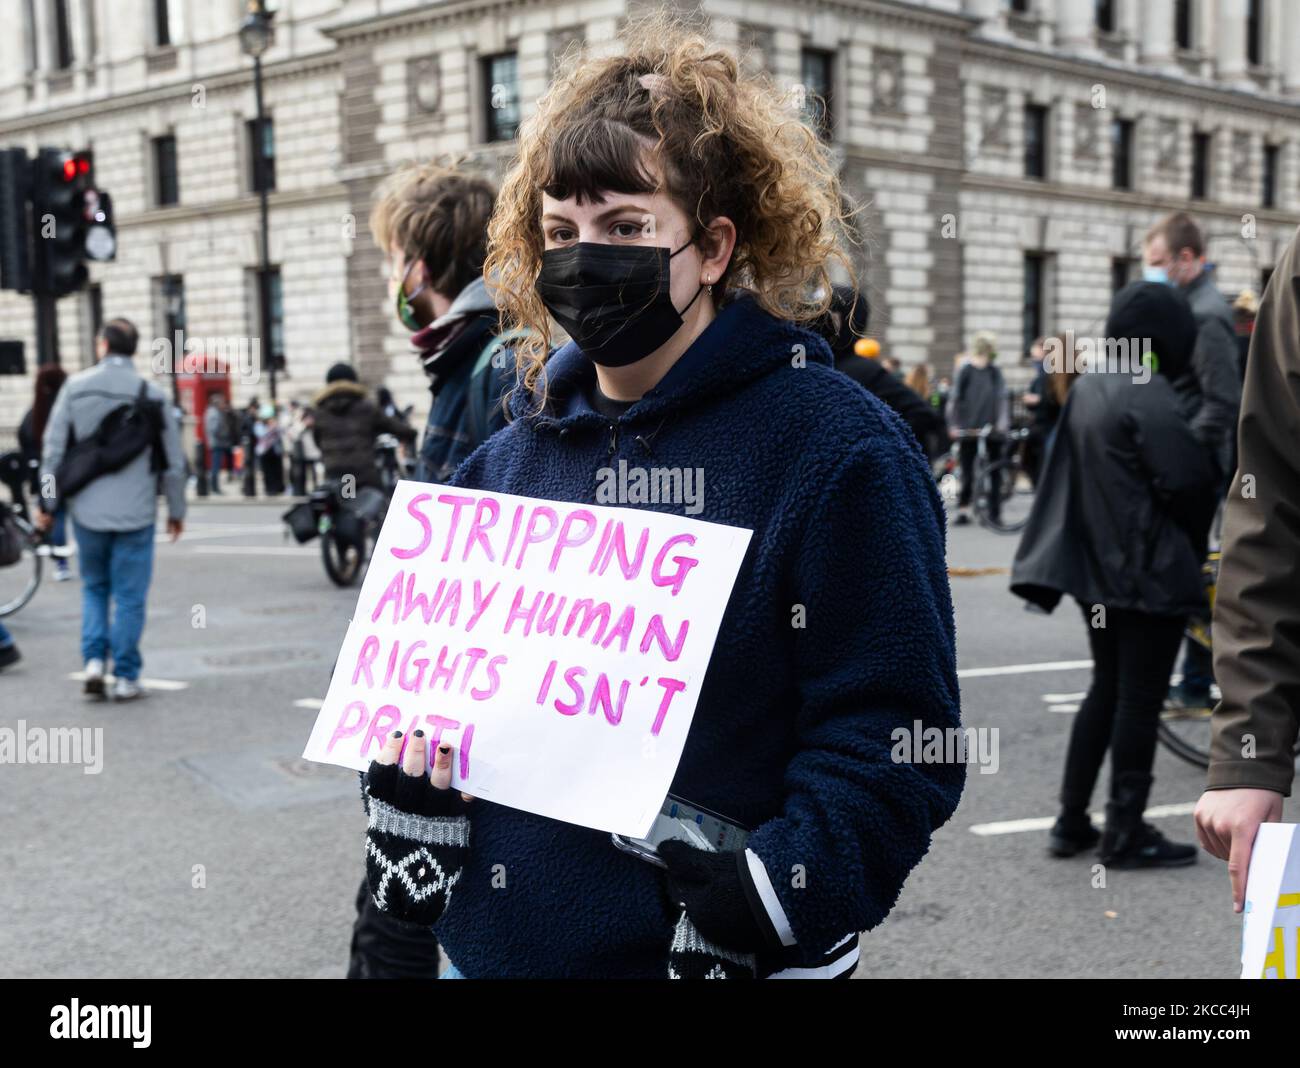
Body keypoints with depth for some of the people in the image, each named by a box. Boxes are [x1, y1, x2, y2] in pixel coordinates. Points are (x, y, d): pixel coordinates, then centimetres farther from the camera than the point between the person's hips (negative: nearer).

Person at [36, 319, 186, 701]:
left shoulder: (76, 387, -2)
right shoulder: (152, 395, -4)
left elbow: (53, 450, -1)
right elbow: (173, 461, 0)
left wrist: (46, 502, 8)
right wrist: (177, 511, 11)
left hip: (87, 510, 1)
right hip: (135, 513, -1)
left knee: (94, 588, 18)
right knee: (129, 597, 5)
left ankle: (94, 659, 5)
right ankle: (126, 677, 7)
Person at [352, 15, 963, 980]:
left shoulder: (838, 449, -12)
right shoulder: (507, 462, 6)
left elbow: (892, 737, -14)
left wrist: (768, 899, -24)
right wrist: (409, 789, -3)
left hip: (723, 953, -5)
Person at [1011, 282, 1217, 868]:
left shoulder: (1087, 386, 8)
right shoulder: (1148, 393, -18)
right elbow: (1187, 479, -19)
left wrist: (1090, 544, 13)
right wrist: (1194, 548, -3)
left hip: (1096, 567, 8)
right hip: (1151, 574, -8)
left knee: (1106, 689, 17)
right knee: (1140, 700, 1)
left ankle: (1072, 821, 19)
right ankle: (1125, 833, 9)